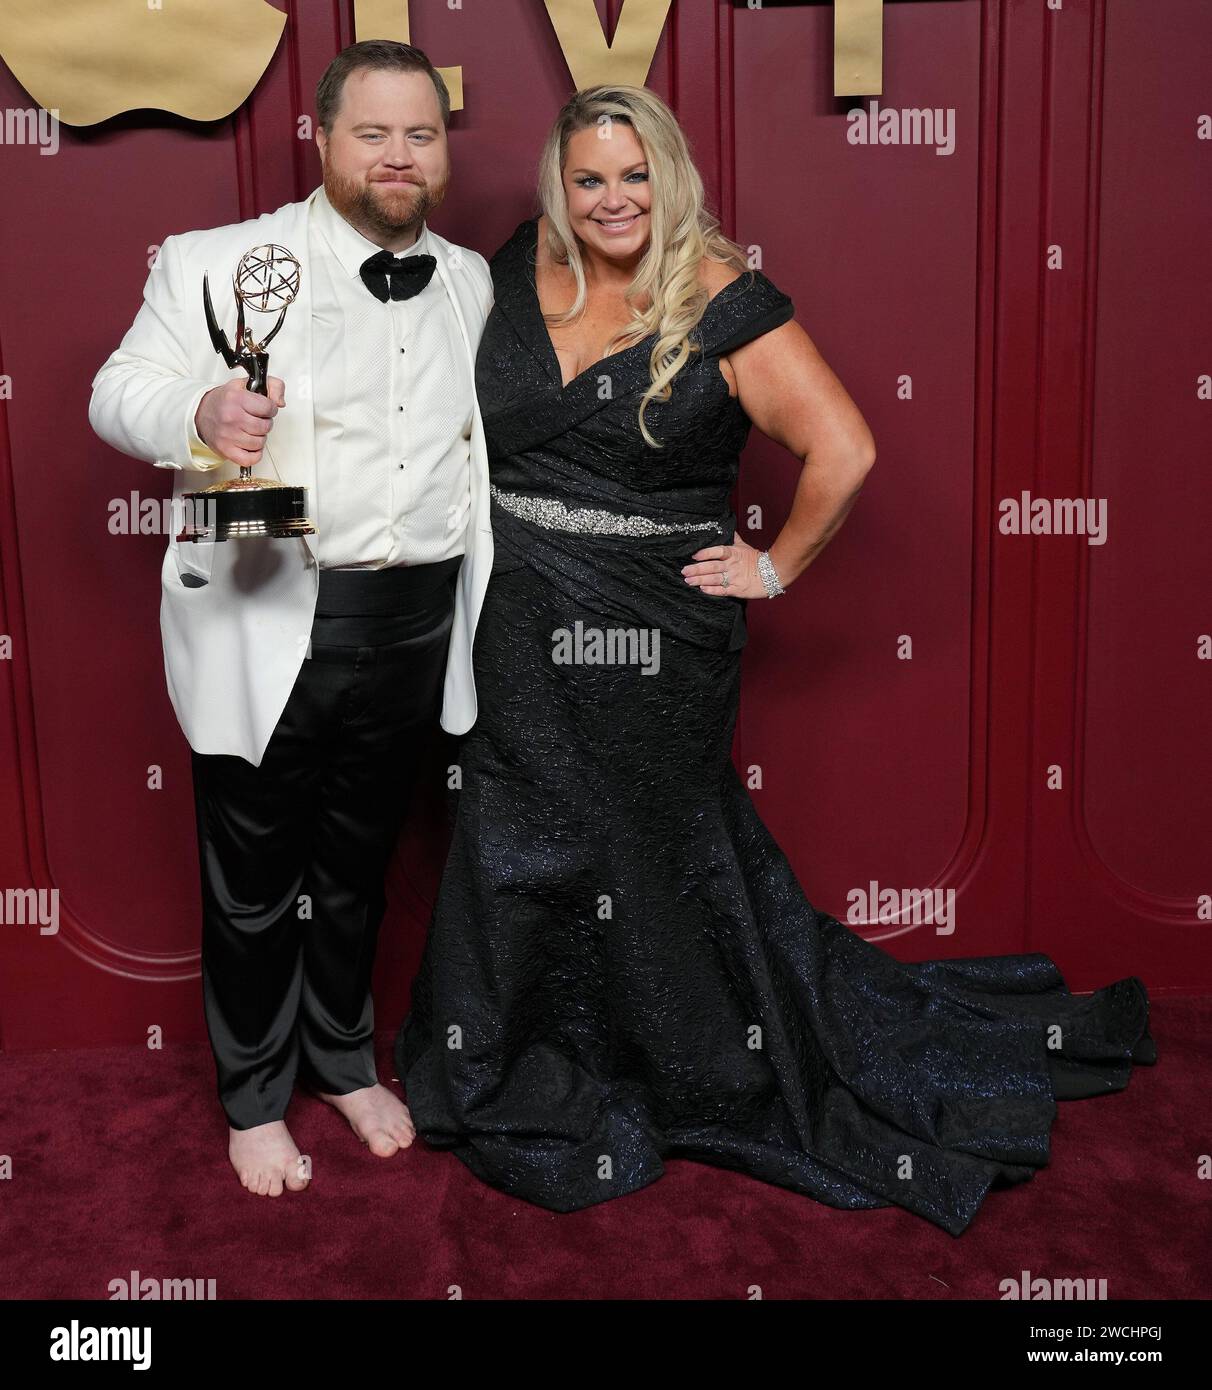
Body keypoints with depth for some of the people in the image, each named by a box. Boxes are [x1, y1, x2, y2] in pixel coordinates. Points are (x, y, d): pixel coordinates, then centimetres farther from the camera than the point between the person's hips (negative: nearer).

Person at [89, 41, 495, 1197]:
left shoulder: (470, 281, 12)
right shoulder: (220, 263, -3)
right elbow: (118, 393, -4)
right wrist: (200, 412, -27)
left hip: (413, 626, 4)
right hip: (265, 629, -3)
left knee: (358, 869, 19)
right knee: (253, 880, 9)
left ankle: (345, 1060, 41)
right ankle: (254, 1098, 31)